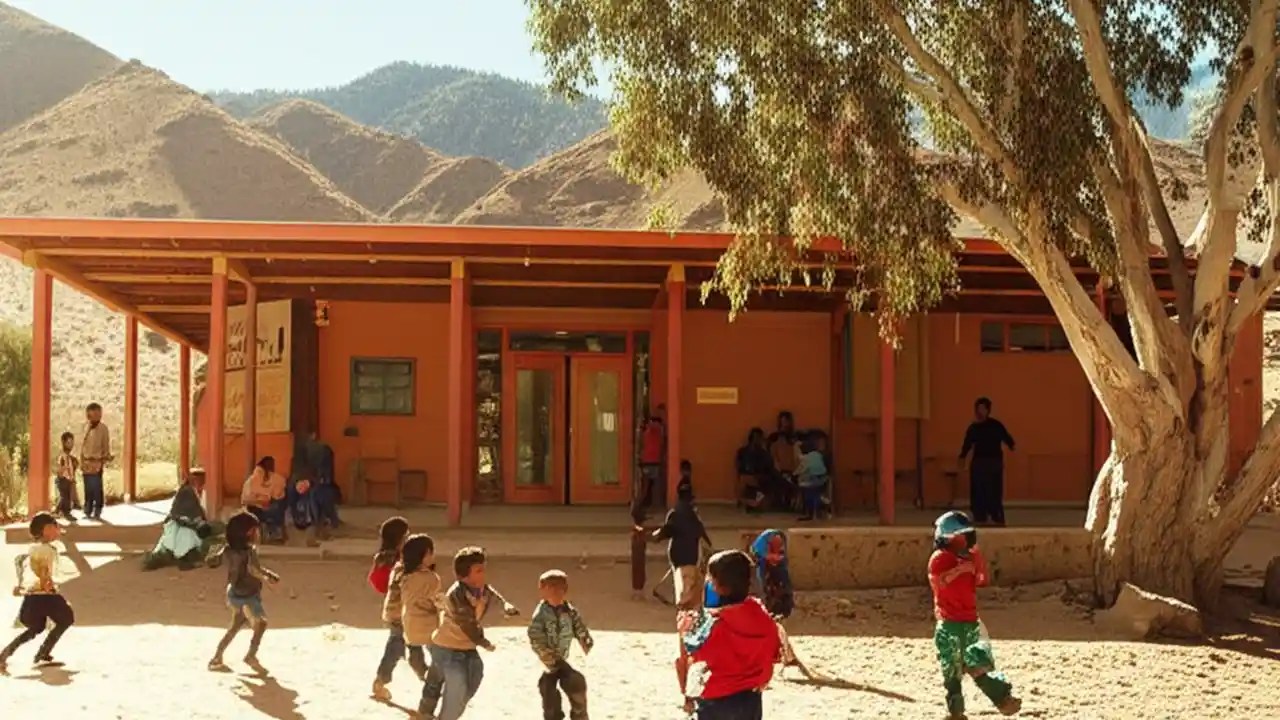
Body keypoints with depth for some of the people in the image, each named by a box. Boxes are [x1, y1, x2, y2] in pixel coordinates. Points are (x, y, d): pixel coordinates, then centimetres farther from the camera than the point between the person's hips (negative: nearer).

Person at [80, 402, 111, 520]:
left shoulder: (103, 429, -6)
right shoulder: (86, 427, 9)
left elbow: (106, 447, -4)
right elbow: (82, 445, 12)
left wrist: (105, 461, -7)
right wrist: (81, 462, 10)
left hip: (97, 463, -5)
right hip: (86, 462, 5)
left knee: (96, 488, -4)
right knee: (88, 488, 10)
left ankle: (97, 512, 2)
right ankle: (88, 511, 17)